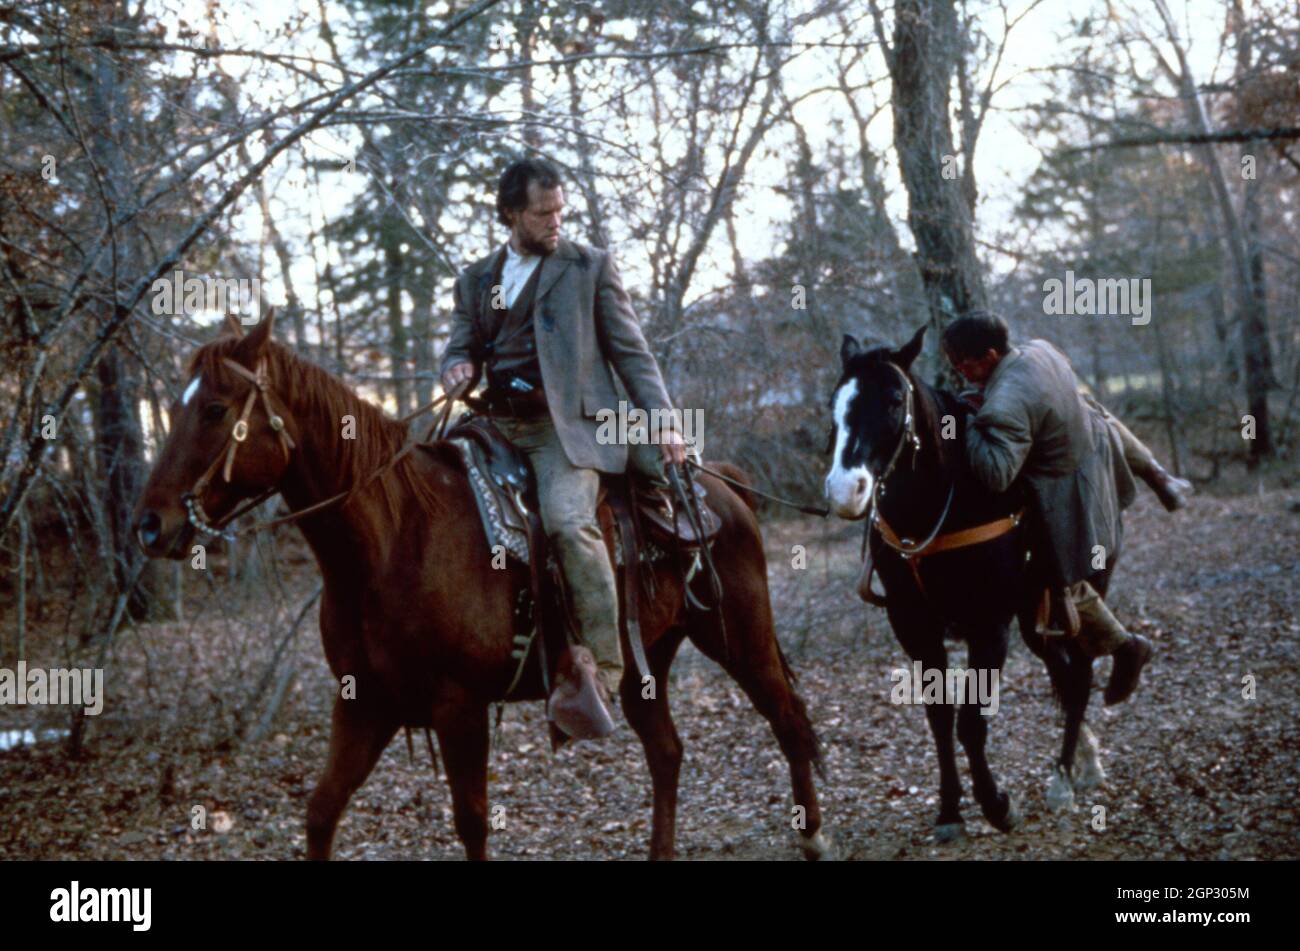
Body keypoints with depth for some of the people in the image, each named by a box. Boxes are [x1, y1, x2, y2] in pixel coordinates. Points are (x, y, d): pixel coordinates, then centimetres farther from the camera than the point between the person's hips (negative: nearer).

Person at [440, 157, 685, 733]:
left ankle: (603, 667, -25)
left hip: (566, 425, -5)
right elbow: (460, 348, 22)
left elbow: (630, 352, 7)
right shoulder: (475, 280, 19)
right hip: (497, 426, 5)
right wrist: (457, 370, -4)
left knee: (569, 522, -29)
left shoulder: (590, 267, 9)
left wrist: (663, 420, -3)